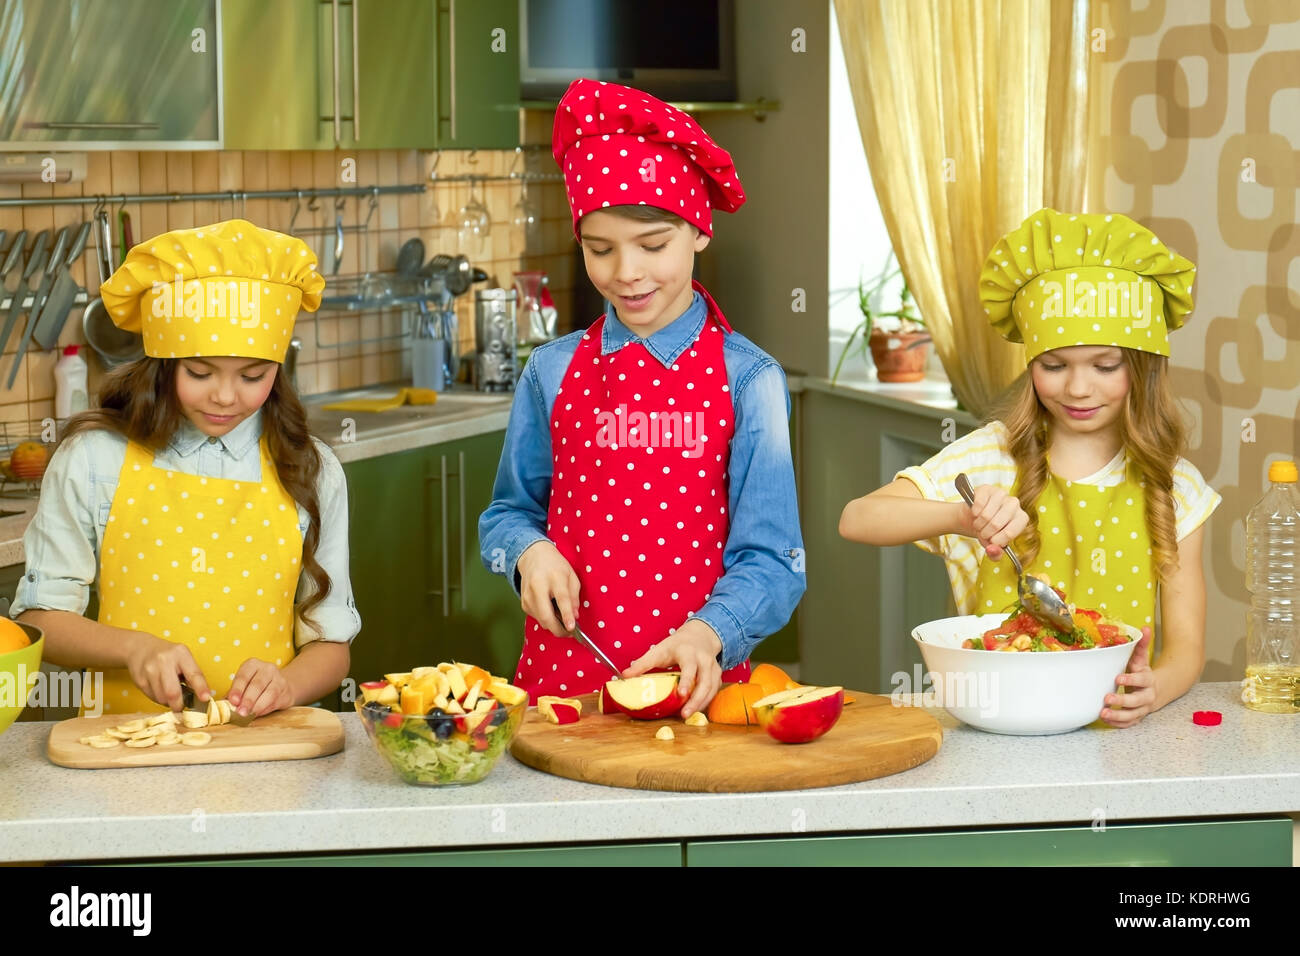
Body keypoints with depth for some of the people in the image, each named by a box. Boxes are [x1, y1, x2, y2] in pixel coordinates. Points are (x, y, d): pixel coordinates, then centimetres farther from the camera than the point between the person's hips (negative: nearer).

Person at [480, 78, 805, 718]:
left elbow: (770, 560, 0)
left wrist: (707, 631, -18)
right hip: (562, 676, 2)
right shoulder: (552, 372, 8)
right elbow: (509, 513, 20)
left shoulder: (748, 379, 1)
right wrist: (530, 551, -2)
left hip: (695, 682, -2)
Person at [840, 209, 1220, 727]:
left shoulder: (1176, 490, 5)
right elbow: (856, 520, -9)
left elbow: (1186, 647, 3)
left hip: (1109, 729, 2)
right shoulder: (990, 458, 1)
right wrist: (962, 517, -27)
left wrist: (1154, 687, -21)